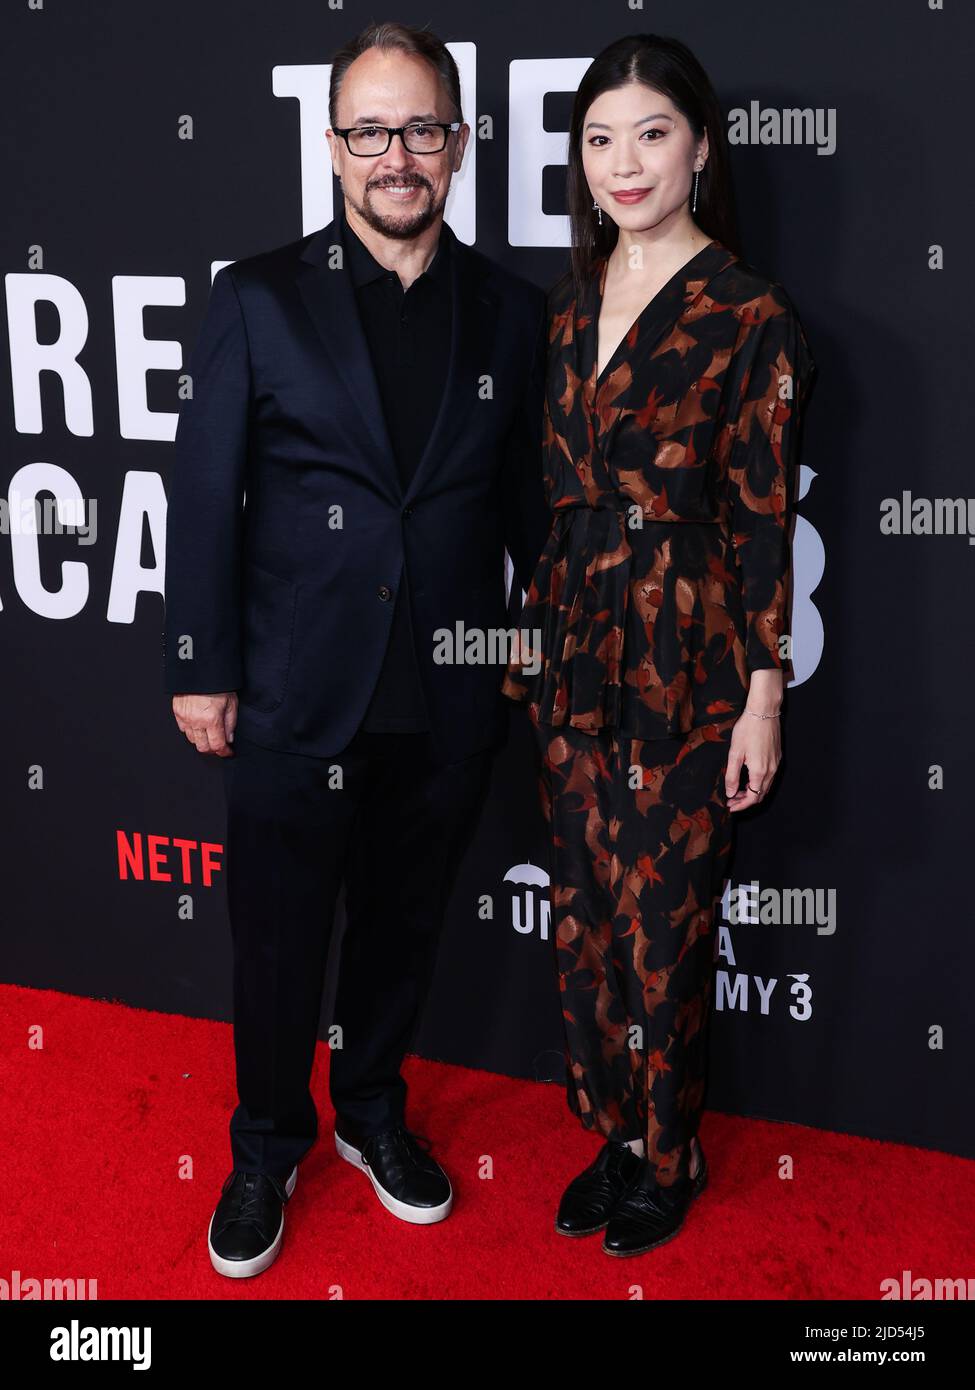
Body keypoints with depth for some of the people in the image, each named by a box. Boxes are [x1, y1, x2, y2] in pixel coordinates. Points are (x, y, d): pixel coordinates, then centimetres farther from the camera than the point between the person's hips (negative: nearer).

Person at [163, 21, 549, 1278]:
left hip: (450, 700, 2)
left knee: (404, 923, 18)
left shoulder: (511, 312, 4)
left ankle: (372, 1111, 41)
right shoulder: (257, 299, -3)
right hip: (297, 695, -2)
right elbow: (203, 496, -3)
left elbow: (527, 502, 8)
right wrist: (200, 669, -5)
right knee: (279, 936, 10)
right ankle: (267, 1150, 32)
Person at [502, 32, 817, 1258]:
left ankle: (668, 1157, 26)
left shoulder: (749, 318, -10)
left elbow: (762, 521, -11)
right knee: (584, 911, 14)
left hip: (685, 659, -6)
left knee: (661, 919, 5)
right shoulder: (568, 304, 8)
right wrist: (532, 632, 12)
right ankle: (611, 1137, 32)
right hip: (574, 648, 6)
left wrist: (763, 702, -12)